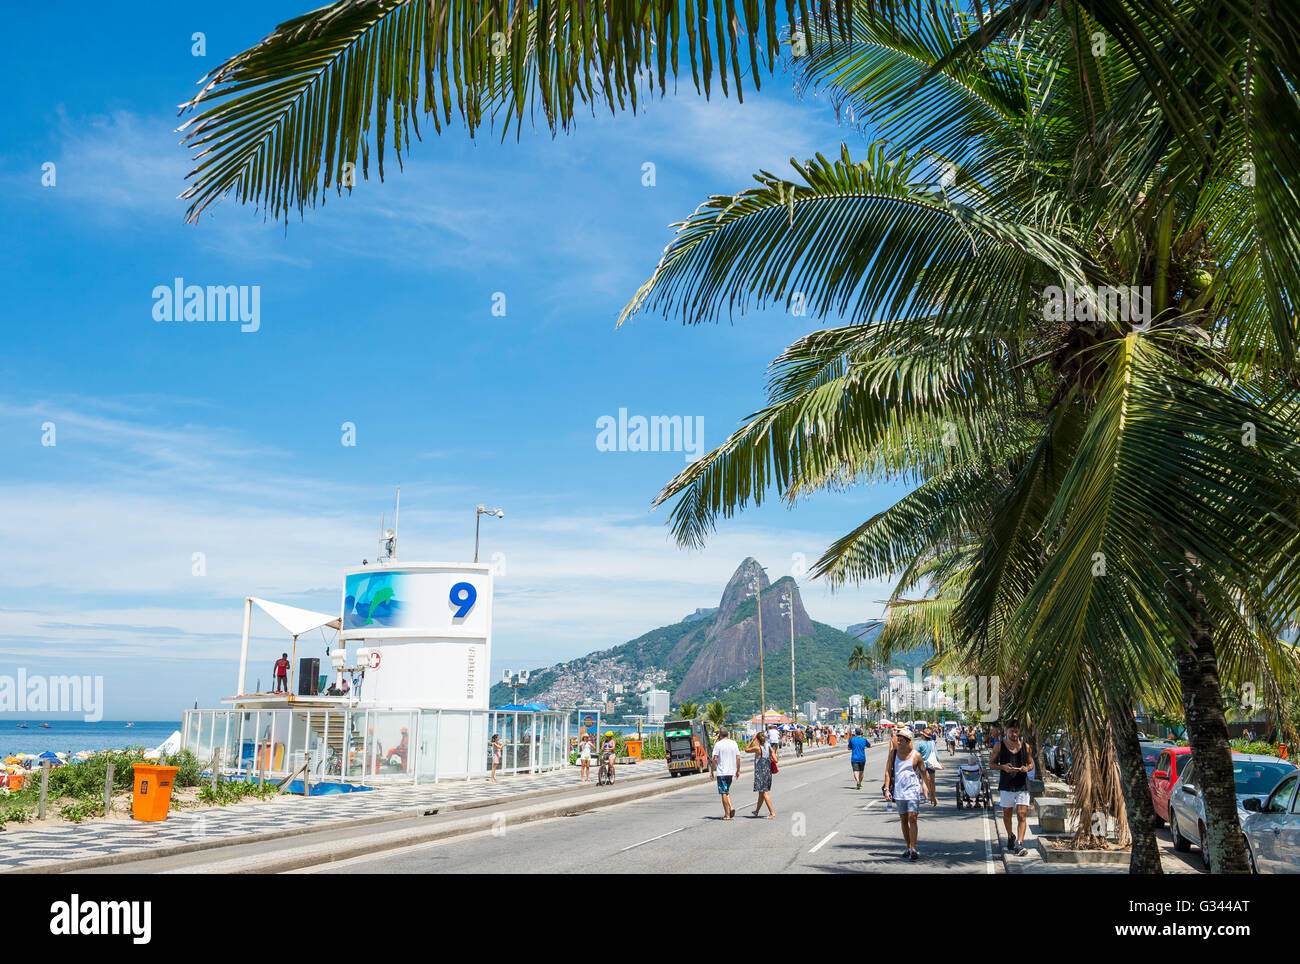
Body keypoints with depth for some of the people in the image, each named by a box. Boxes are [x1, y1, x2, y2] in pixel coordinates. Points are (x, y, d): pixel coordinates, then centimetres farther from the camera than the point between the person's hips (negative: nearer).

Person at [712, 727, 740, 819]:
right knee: (727, 791, 20)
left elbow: (715, 759, -11)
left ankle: (727, 814, 1)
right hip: (731, 771, 5)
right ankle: (731, 807, 0)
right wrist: (738, 770, 14)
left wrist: (712, 771, -2)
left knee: (723, 793, 1)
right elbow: (738, 758, 5)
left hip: (721, 772, -5)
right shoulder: (734, 743, 5)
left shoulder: (718, 744, -8)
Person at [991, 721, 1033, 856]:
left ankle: (1019, 844, -13)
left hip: (1022, 785, 0)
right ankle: (1010, 837, 37)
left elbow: (1031, 763, 17)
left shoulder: (1025, 746, 6)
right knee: (1007, 814, 13)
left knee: (1022, 815, -10)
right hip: (1006, 785, 0)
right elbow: (991, 763, 6)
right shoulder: (1000, 746, 2)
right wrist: (1003, 767, -13)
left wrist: (1027, 768, -7)